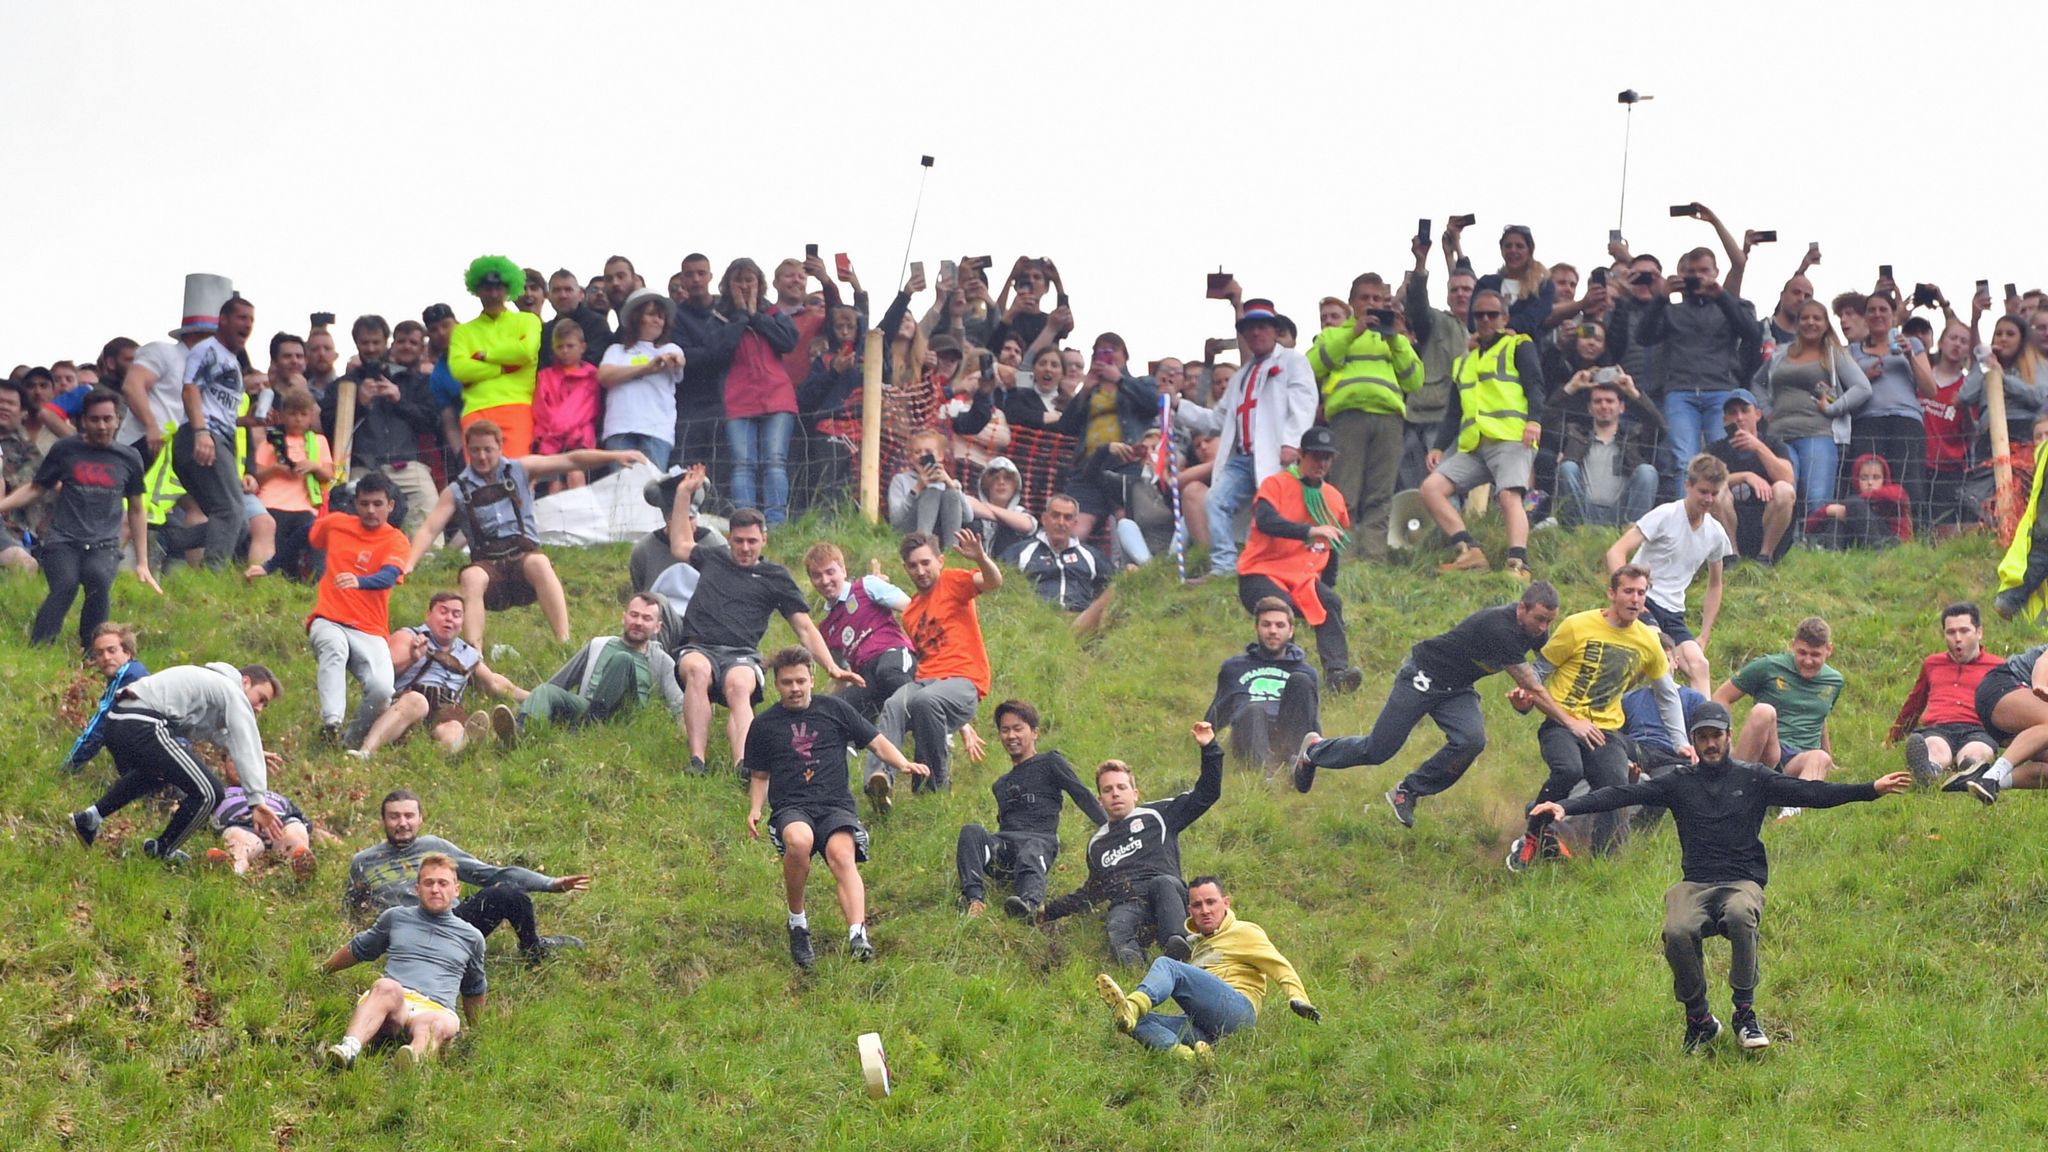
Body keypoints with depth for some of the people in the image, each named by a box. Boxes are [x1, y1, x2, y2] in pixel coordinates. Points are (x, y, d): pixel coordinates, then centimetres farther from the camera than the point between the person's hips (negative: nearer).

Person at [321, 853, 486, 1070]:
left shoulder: (471, 937, 25)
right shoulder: (395, 918, 25)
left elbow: (474, 992, 37)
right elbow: (356, 950, 38)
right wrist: (320, 971, 44)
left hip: (435, 1010, 0)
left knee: (444, 1024, -40)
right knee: (387, 986, -39)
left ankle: (416, 1054, -76)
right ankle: (350, 1046, -67)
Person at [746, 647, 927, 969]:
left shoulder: (834, 709, 14)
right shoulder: (763, 725, 17)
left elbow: (877, 743, 15)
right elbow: (759, 776, 26)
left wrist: (903, 764, -3)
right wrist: (755, 810, 7)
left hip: (836, 805, 0)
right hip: (790, 808, 0)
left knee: (842, 854, -33)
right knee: (799, 840, -37)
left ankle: (858, 936, -49)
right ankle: (797, 924, -17)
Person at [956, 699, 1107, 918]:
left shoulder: (1049, 762, 17)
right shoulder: (1000, 784, 35)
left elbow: (1082, 796, 9)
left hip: (1040, 840, -4)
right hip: (1003, 843, 4)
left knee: (1030, 857, -42)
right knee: (971, 832, -30)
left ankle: (1029, 902, -76)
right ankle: (974, 899, -53)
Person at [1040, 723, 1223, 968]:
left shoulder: (1157, 815, 24)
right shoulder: (1097, 843, 37)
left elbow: (1207, 794, 20)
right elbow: (1091, 892, 48)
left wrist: (1210, 749, 10)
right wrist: (1048, 911, 42)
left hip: (1164, 900, -2)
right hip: (1124, 906, 2)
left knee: (1164, 883, -40)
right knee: (1116, 929, -37)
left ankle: (1177, 944, -63)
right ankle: (1130, 958, -71)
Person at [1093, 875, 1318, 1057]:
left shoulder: (1244, 932, 17)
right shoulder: (1195, 943, 38)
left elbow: (1280, 967, 4)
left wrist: (1298, 999, -10)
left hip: (1236, 1008, -7)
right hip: (1203, 1029, 7)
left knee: (1165, 965, -23)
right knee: (1141, 1022, -18)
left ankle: (1131, 1008, -55)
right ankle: (1185, 1054, -49)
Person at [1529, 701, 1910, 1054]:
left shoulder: (1754, 778, 10)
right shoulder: (1679, 783, 13)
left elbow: (1808, 793, 1)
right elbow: (1622, 795, 4)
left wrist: (1871, 790, -11)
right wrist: (1566, 807, -9)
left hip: (1743, 882, -1)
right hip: (1695, 884, 1)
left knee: (1740, 916, -38)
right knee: (1677, 933, -32)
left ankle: (1745, 1013, -21)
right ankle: (1698, 1019, -9)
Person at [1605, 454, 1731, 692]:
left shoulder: (1715, 533, 10)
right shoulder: (1665, 516, -8)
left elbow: (1714, 585, 25)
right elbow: (1616, 552, -14)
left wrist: (1703, 637, 18)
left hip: (1673, 613, 5)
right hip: (1643, 601, -5)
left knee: (1698, 664, -17)